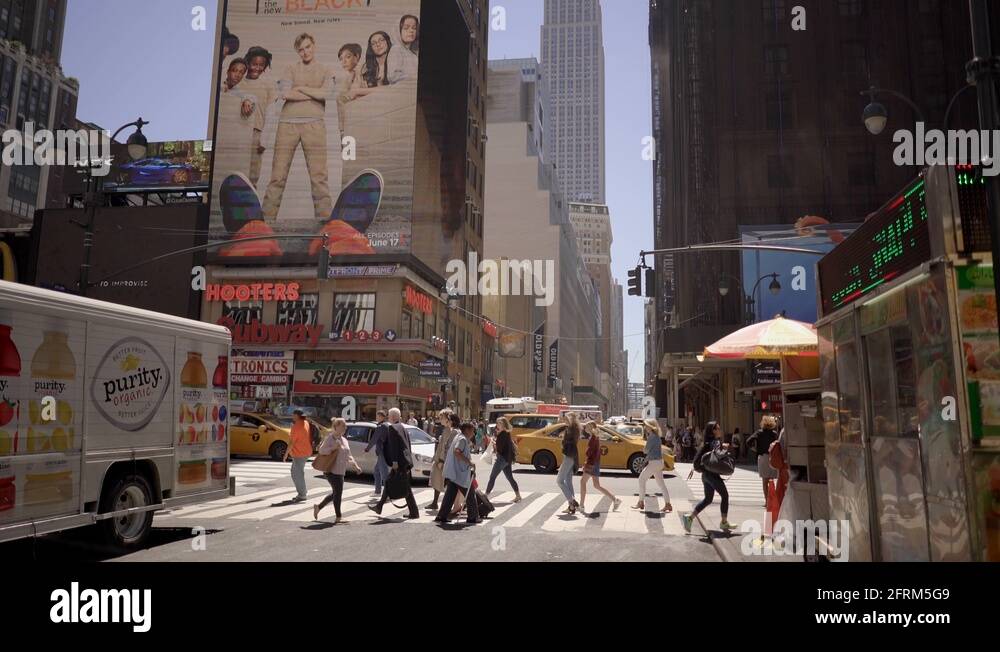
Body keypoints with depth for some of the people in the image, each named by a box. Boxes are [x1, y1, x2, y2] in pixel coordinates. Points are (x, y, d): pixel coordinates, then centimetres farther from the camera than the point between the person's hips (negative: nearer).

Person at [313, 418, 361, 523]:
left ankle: (318, 507, 31)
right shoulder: (330, 438, -10)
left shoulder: (344, 440, 15)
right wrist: (334, 448, -27)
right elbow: (321, 450, -20)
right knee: (338, 492, -8)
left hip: (340, 471, 9)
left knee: (336, 493, 13)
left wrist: (355, 466, 12)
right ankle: (338, 517, 1)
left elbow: (348, 456, 21)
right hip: (331, 470, -9)